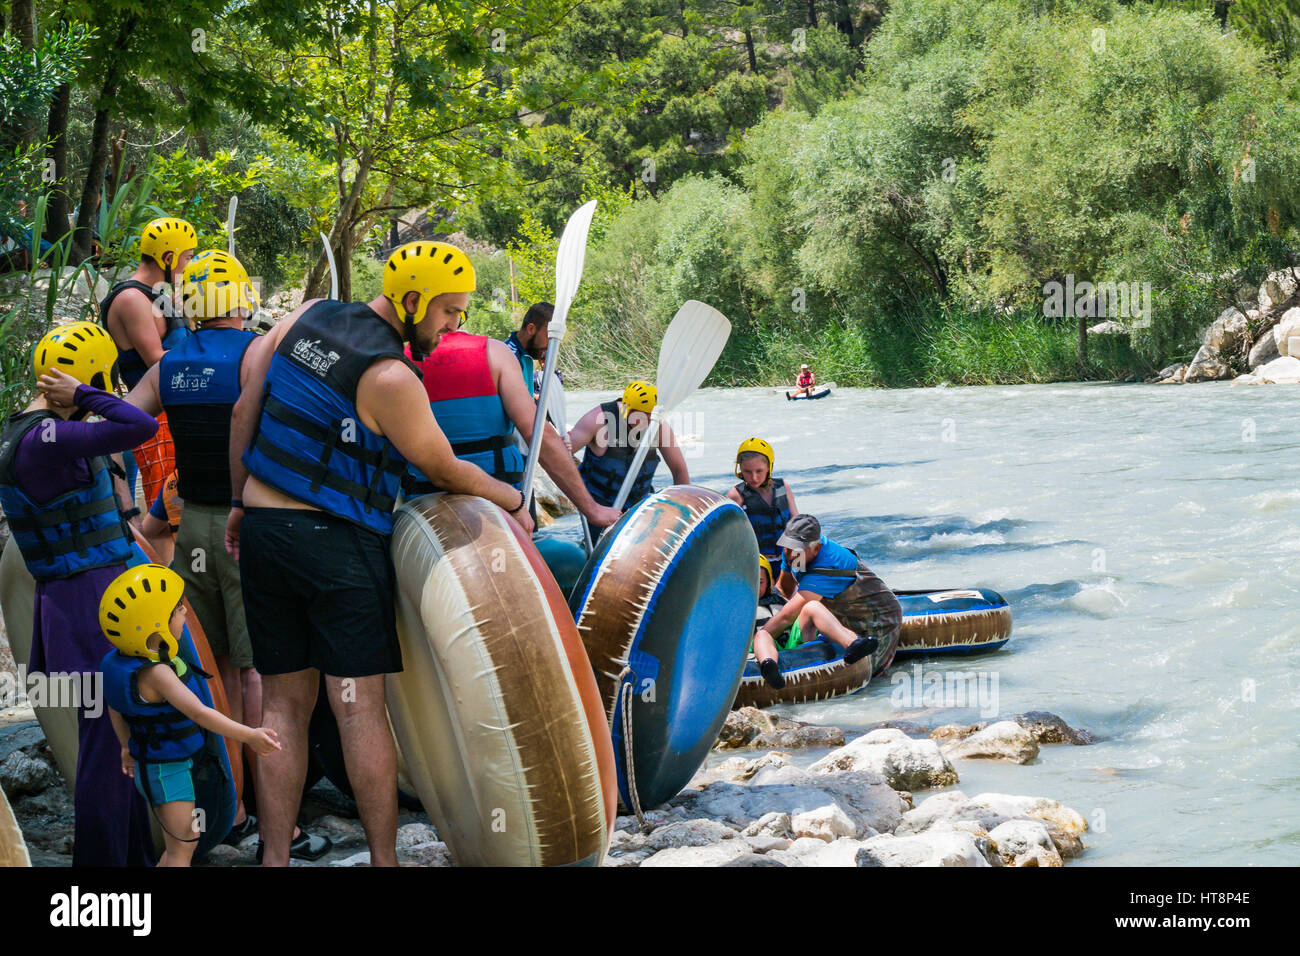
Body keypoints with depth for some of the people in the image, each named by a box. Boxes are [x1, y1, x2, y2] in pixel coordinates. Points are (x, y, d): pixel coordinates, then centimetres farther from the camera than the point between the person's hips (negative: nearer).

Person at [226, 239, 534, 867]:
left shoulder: (309, 316, 6)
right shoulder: (389, 378, -15)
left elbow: (245, 409, 11)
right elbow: (445, 471, -4)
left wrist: (241, 501, 19)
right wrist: (512, 499, 13)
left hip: (262, 530, 7)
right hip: (337, 543, -7)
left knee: (283, 704, 10)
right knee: (360, 707, -2)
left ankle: (275, 858, 10)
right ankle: (384, 858, 2)